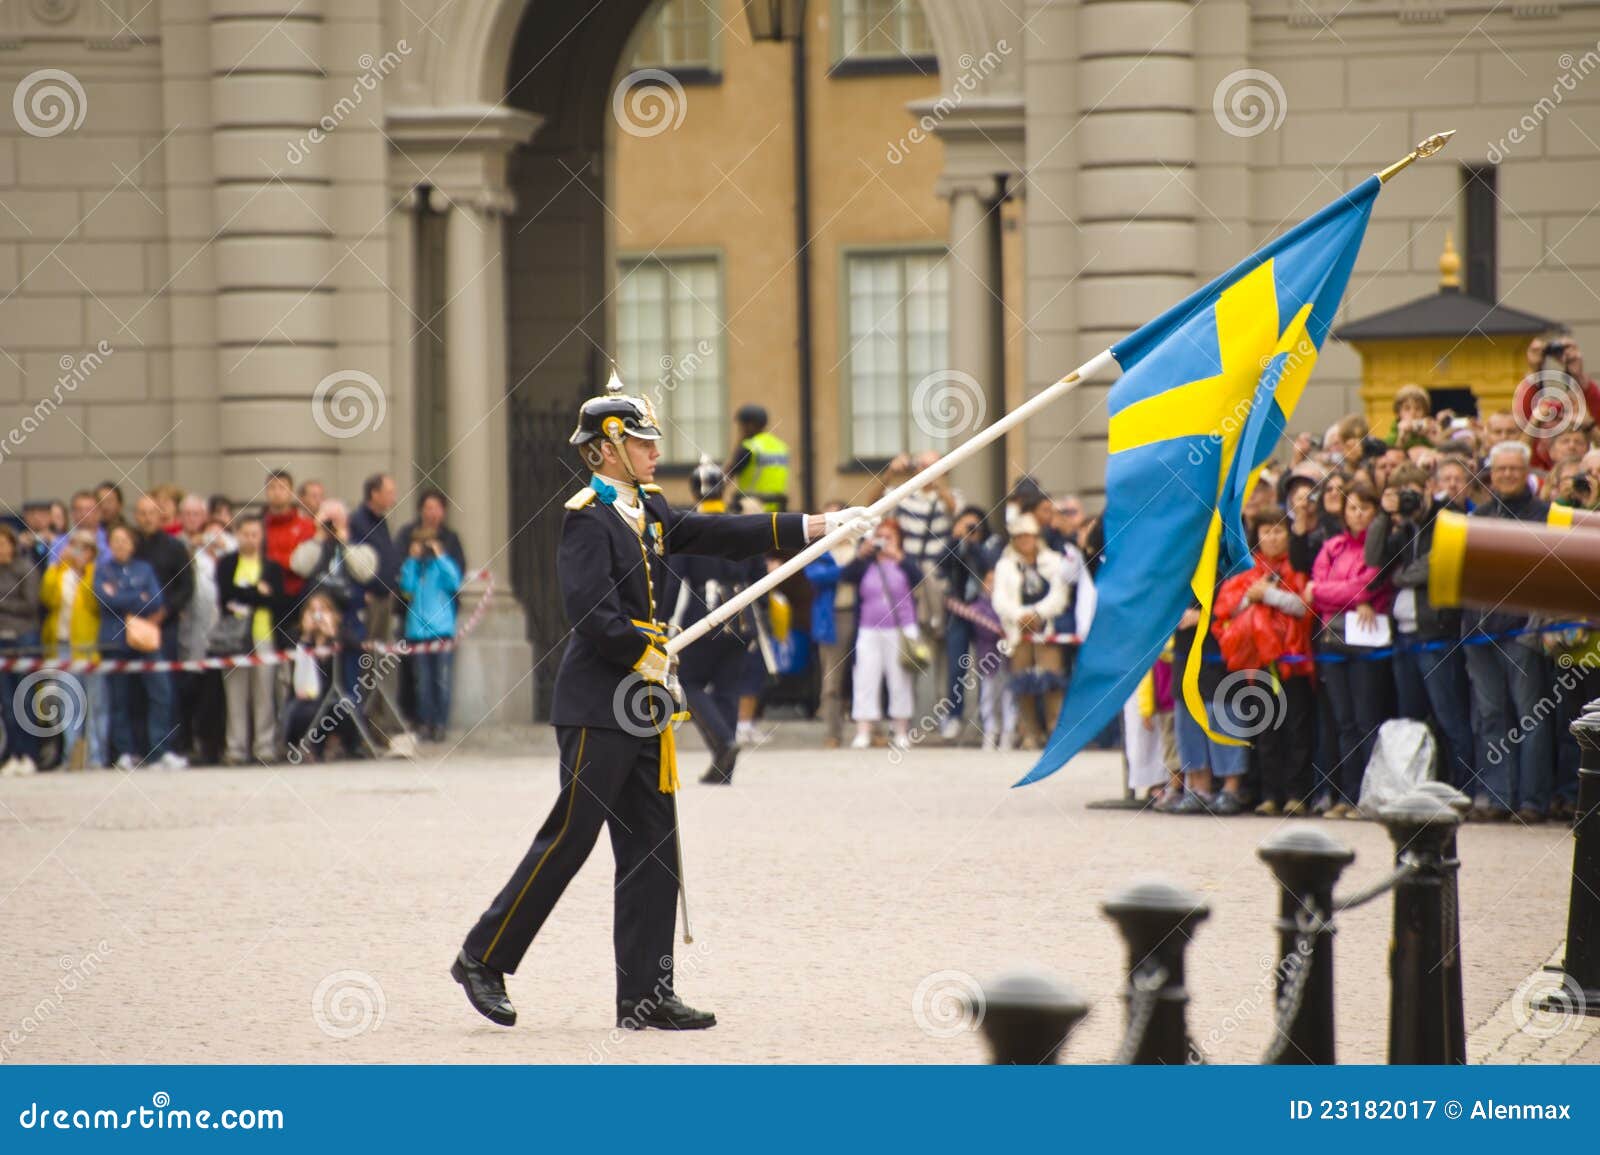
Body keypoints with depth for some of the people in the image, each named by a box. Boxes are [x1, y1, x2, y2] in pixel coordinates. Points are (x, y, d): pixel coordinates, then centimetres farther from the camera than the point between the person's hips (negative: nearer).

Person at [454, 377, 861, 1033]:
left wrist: (810, 528, 11)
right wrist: (649, 654, -12)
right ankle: (483, 959, 6)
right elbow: (592, 614, -20)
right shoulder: (587, 517, -13)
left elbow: (717, 536, 15)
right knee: (569, 838, -6)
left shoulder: (650, 510, 14)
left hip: (643, 707, 9)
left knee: (652, 850, 6)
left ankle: (646, 996, 8)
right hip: (598, 707, -9)